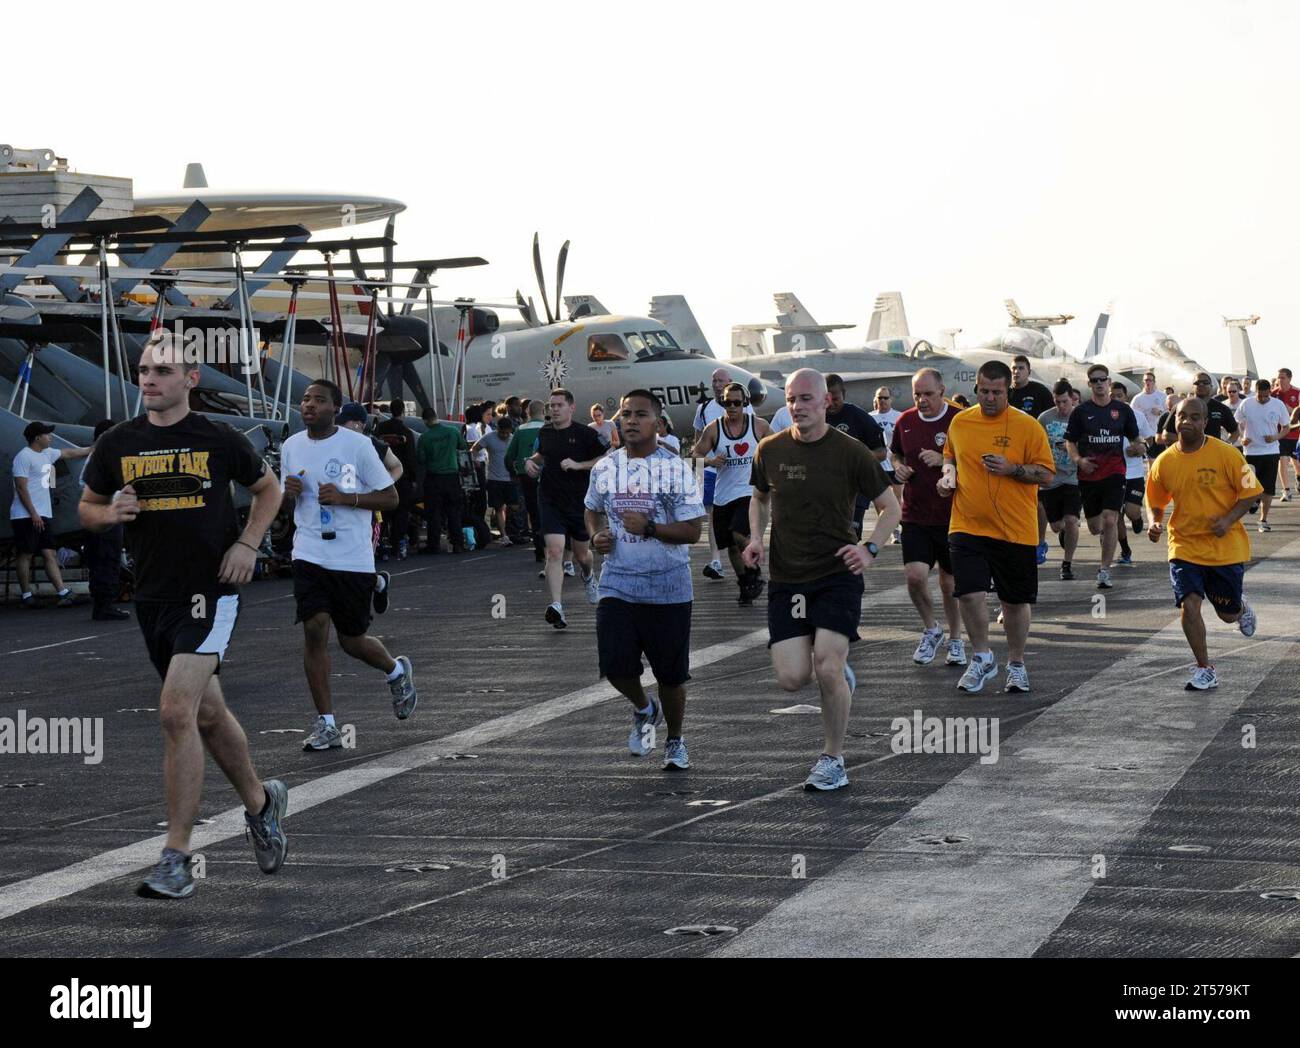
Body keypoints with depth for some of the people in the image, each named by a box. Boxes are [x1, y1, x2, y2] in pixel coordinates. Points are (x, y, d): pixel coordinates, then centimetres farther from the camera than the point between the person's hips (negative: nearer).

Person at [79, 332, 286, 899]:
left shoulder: (220, 440, -3)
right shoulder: (117, 444, 4)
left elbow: (268, 488, 12)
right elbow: (87, 509, 15)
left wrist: (247, 544, -2)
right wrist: (110, 513, -8)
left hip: (209, 592, -5)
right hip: (152, 597, 5)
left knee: (176, 710, -18)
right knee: (207, 713, 18)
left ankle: (176, 859, -14)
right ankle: (261, 801, 43)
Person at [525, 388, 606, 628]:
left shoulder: (585, 434, -7)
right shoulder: (545, 433, 6)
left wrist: (578, 465, -17)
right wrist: (532, 461, 6)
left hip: (579, 502, -1)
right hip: (551, 502, 1)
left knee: (581, 555, 15)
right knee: (554, 552, -16)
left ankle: (589, 577, 53)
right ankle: (556, 606, -24)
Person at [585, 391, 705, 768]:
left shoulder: (676, 469, -8)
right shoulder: (604, 467, 4)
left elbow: (693, 530, -10)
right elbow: (591, 509, 21)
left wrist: (649, 528, -22)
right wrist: (596, 535, 1)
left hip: (668, 588, -2)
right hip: (618, 584, 2)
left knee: (671, 672, 7)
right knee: (615, 666, -9)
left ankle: (675, 741, 29)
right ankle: (644, 709, 24)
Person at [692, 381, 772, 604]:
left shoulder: (758, 426, -1)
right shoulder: (713, 429, -1)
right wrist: (709, 461, -18)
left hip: (750, 492, -3)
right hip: (723, 495, 3)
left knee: (740, 535, -22)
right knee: (731, 545, 10)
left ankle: (755, 574, 2)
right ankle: (745, 585, 29)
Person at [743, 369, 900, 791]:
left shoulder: (850, 452, -6)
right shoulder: (771, 450, 4)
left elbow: (891, 508, 3)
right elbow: (760, 497, 23)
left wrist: (870, 549, -13)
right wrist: (756, 537, 5)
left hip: (837, 576, -3)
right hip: (786, 578, 3)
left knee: (828, 670, -16)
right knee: (791, 678, -8)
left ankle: (833, 760, 4)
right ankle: (838, 670, 28)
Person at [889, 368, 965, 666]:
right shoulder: (905, 421, 5)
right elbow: (895, 453, 23)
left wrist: (944, 461, -21)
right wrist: (898, 467, 1)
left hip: (952, 515, -2)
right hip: (915, 515, 2)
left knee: (950, 582, 6)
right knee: (914, 575, -12)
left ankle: (955, 640, 26)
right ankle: (931, 630, 13)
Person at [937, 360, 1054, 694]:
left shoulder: (1028, 426, -4)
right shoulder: (960, 422, 6)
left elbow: (1046, 474, -4)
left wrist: (1011, 469, -19)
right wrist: (948, 473, 4)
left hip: (1015, 530, -1)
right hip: (967, 526, 2)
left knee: (1016, 600, 8)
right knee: (970, 592, -12)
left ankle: (1016, 664, 27)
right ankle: (981, 658, 9)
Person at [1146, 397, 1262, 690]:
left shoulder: (1225, 454, -11)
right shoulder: (1164, 462, -3)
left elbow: (1250, 492, -6)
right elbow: (1156, 503, 11)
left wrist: (1228, 520, -19)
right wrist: (1155, 523, -10)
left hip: (1225, 545, -1)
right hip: (1185, 545, 1)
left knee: (1228, 613, 9)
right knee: (1189, 605, -16)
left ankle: (1242, 607, 49)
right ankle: (1205, 671, -1)